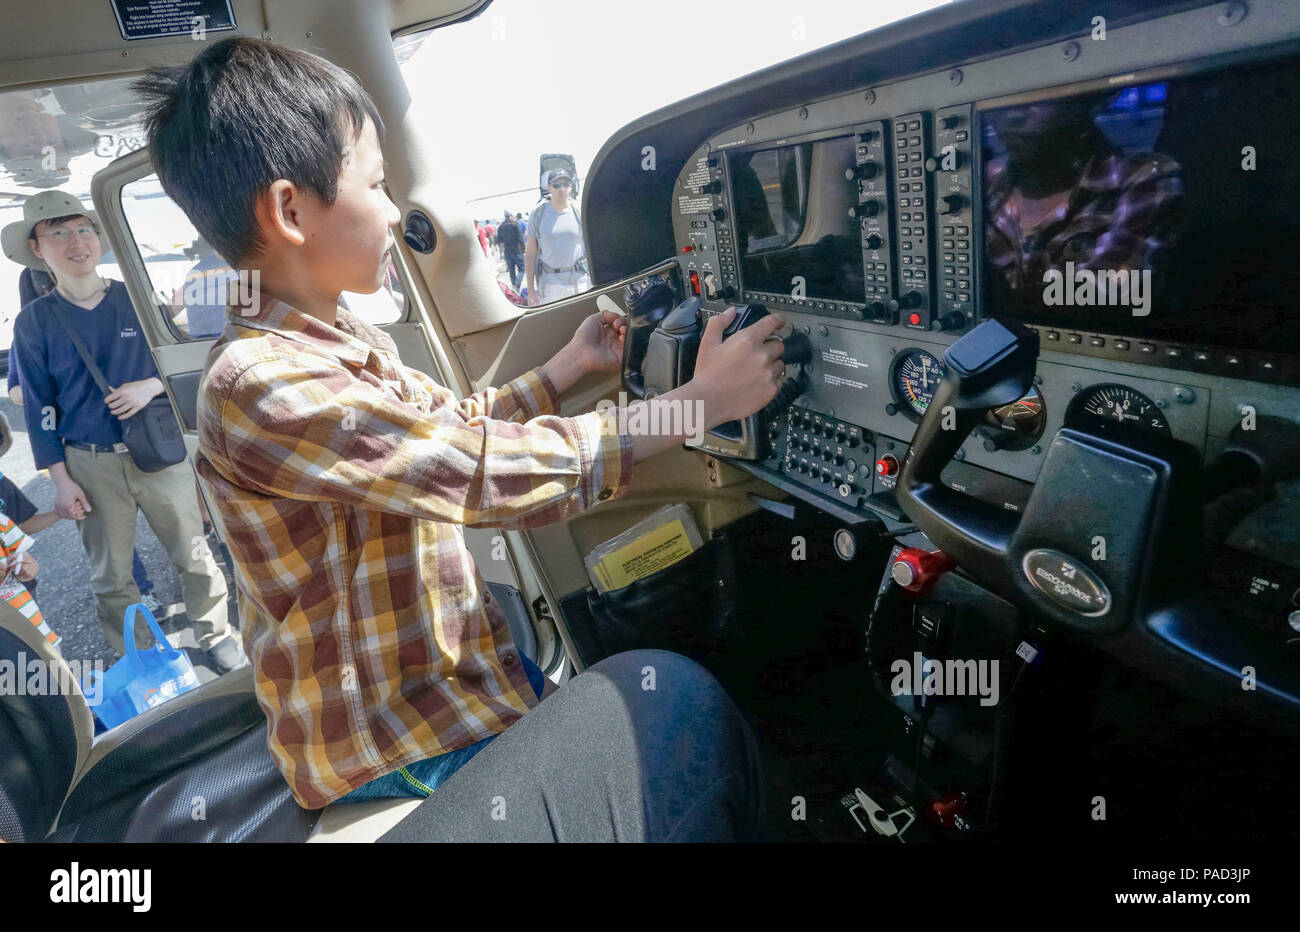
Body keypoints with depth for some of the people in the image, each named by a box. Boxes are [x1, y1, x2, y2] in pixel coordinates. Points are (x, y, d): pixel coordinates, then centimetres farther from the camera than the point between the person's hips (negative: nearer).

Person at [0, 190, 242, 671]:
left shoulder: (138, 299, 0)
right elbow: (40, 407, 1)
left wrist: (153, 385, -14)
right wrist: (61, 481, -3)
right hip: (90, 465, 0)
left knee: (194, 554, 9)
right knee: (110, 576, 12)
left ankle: (215, 635, 28)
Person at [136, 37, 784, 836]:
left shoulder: (350, 344, 4)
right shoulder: (260, 386, -26)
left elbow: (462, 427, 14)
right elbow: (497, 473, -29)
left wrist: (570, 366, 10)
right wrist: (702, 401, -22)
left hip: (454, 662, 9)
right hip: (390, 744, -9)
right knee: (682, 699, -17)